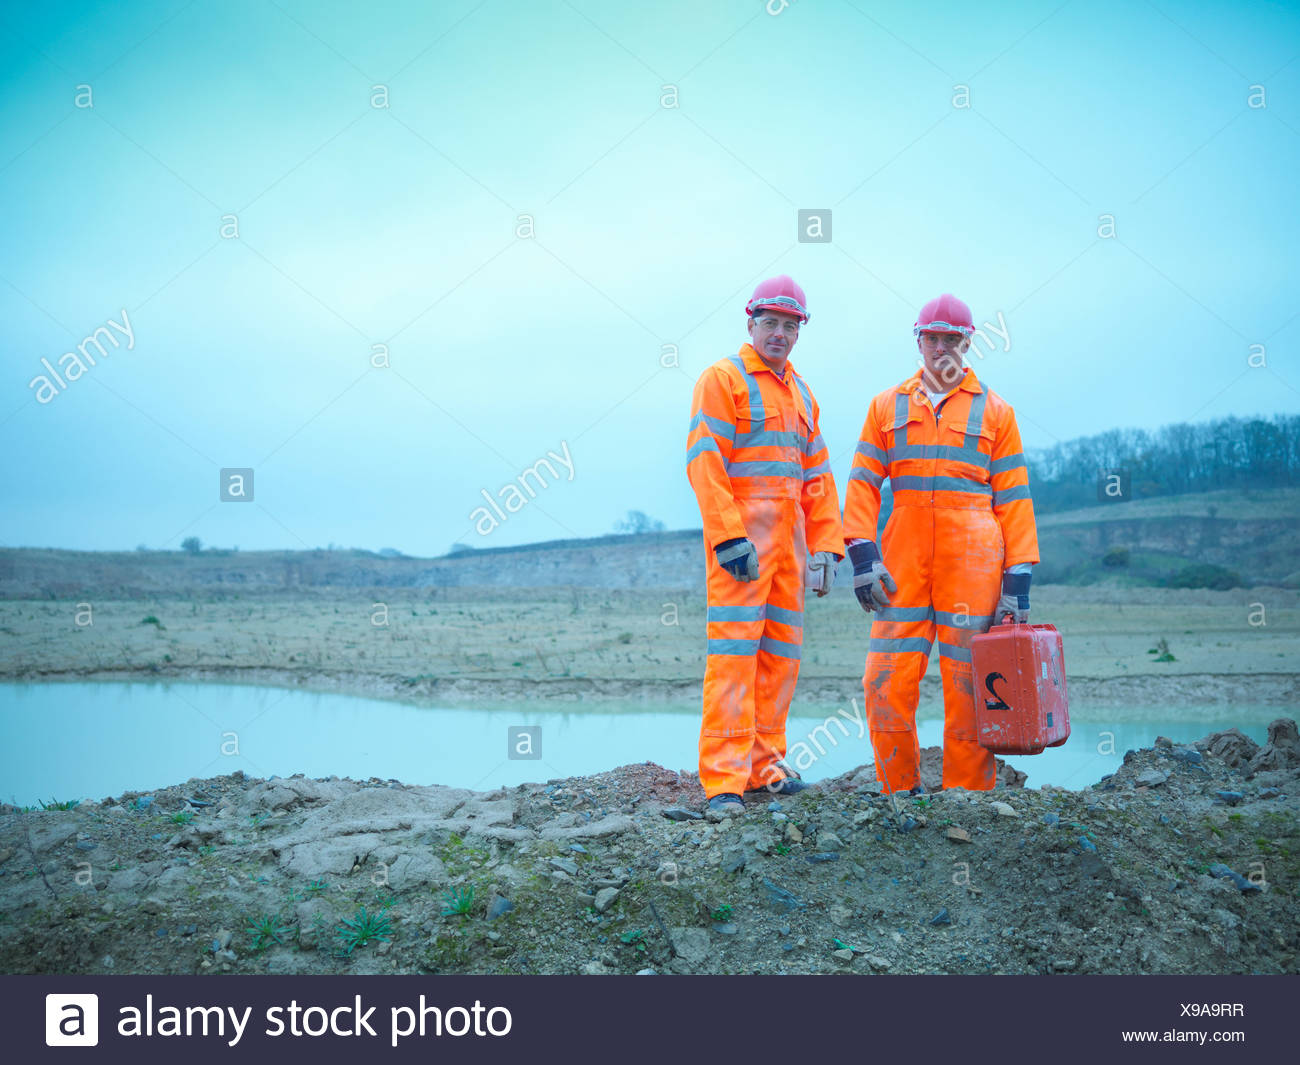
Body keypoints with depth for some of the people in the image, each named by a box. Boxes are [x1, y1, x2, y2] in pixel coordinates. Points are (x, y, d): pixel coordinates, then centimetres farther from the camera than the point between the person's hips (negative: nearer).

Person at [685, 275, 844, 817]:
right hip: (741, 542, -7)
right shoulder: (724, 378, -2)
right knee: (735, 651, -11)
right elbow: (705, 461, -11)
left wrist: (825, 545, 14)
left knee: (782, 651, 8)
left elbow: (816, 475, 22)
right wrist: (729, 539, -19)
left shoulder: (801, 393, 21)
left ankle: (763, 763, 17)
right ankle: (723, 779, -11)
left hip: (788, 540, 8)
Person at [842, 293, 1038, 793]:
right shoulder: (887, 406, 13)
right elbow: (862, 483, 9)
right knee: (886, 682, -3)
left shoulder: (995, 411, 9)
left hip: (973, 557, -1)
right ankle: (900, 791, 12)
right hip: (902, 559, 2)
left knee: (968, 684, -1)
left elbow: (1013, 500, 6)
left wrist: (1018, 578, -1)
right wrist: (862, 555, -5)